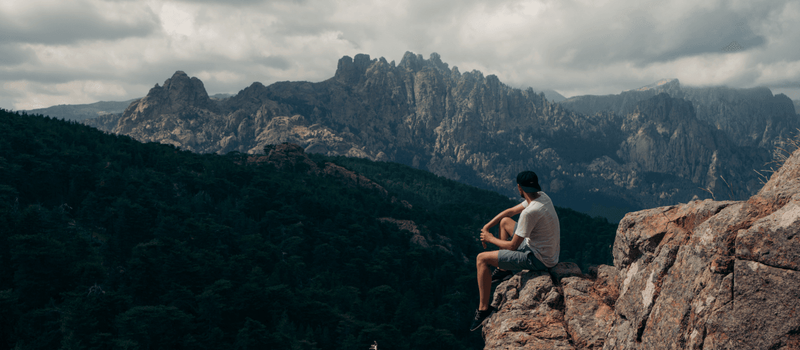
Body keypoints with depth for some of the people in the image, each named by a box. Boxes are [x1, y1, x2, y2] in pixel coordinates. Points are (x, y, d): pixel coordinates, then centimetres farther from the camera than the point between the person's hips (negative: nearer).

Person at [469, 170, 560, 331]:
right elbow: (510, 211, 12)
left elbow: (513, 246, -22)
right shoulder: (541, 196, -2)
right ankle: (503, 270, 33)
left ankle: (484, 308, 2)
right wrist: (487, 227, 6)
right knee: (504, 222, 24)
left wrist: (490, 239, -4)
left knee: (482, 259, -8)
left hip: (539, 260, -9)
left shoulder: (530, 212, -31)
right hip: (548, 250, 9)